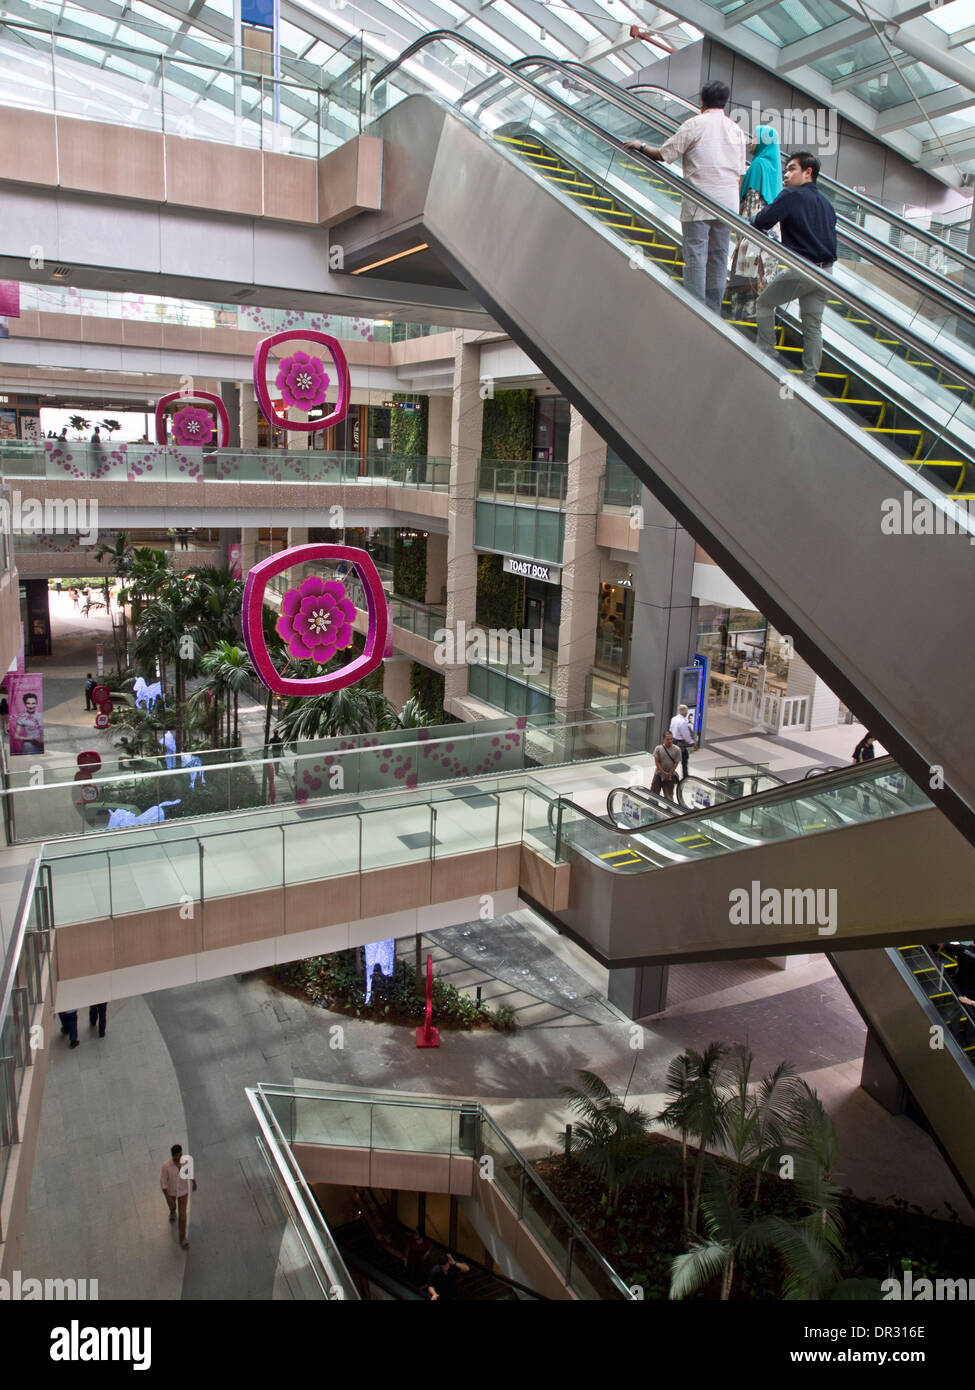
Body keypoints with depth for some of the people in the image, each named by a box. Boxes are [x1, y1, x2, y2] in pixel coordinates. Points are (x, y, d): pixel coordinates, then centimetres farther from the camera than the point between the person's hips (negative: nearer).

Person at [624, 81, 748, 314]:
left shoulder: (695, 124, -3)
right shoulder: (737, 130, 13)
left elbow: (664, 154, -3)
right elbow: (740, 172, 13)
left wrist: (640, 146, 13)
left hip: (699, 203, -5)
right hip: (728, 203, 5)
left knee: (695, 256, -3)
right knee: (719, 257, 9)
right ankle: (713, 311, 11)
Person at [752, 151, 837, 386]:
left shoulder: (791, 196, -6)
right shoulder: (826, 204, 17)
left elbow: (762, 222, -12)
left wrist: (755, 218, 12)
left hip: (801, 269, -7)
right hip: (825, 272, 7)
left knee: (764, 304, 14)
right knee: (813, 325, 8)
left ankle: (767, 354, 10)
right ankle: (809, 378, 8)